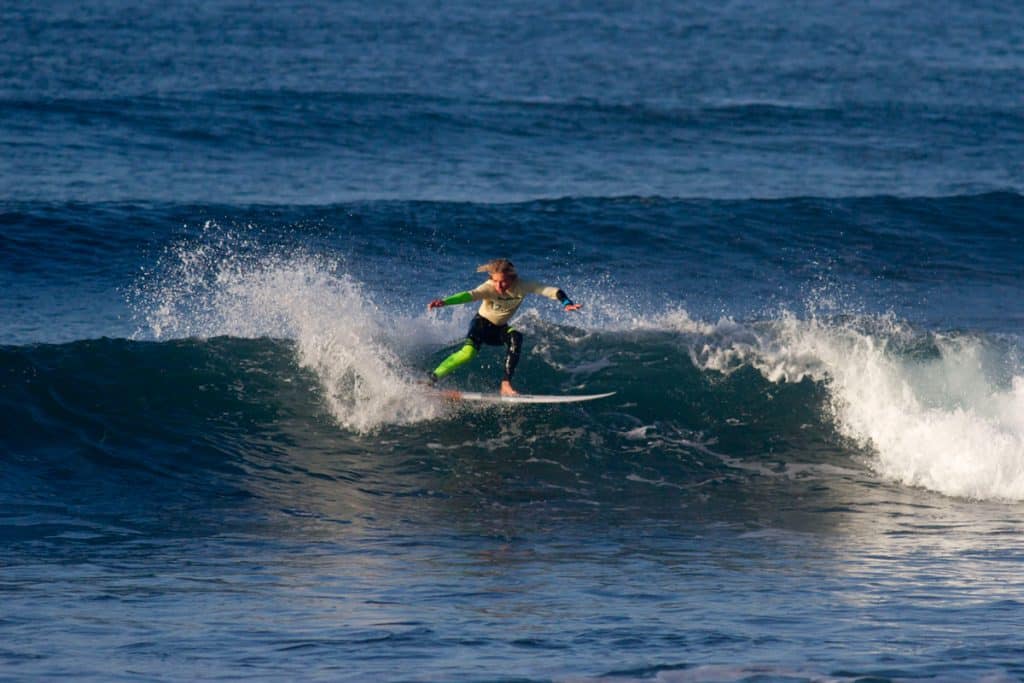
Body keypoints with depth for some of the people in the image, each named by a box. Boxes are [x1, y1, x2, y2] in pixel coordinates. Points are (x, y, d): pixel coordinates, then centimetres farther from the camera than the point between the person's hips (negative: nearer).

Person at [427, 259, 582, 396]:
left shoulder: (522, 286, -22)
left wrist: (566, 303, -46)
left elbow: (549, 290, -28)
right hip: (482, 324, -3)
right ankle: (431, 379, -22)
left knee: (516, 337, -30)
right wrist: (444, 302, -62)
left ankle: (506, 384, -29)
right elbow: (470, 295, -45)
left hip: (500, 329, 3)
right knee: (468, 352, -30)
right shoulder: (489, 288, -28)